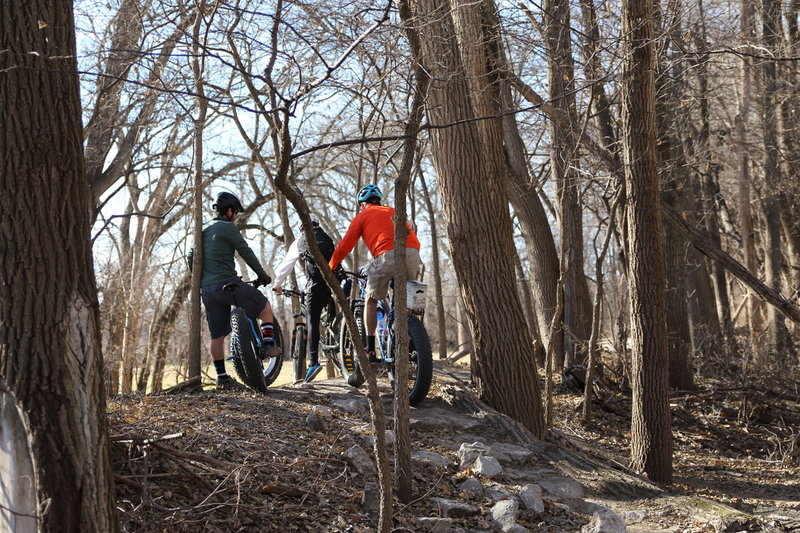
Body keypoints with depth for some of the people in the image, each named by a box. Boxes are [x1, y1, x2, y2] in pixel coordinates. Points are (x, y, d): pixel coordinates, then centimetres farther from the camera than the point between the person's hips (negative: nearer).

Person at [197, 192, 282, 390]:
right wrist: (263, 275, 3)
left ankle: (222, 377, 13)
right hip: (227, 282, -7)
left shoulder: (204, 231, 19)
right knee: (264, 306, 12)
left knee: (217, 335, 10)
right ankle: (269, 345, 5)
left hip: (207, 289, 8)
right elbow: (246, 253, -7)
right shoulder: (228, 227, -5)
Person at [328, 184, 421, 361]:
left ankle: (370, 349, 6)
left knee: (371, 300, 12)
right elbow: (415, 240, 30)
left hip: (387, 255, -4)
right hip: (413, 253, 4)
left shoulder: (362, 216, 19)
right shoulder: (393, 211, 33)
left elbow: (344, 246, 14)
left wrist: (330, 267, 26)